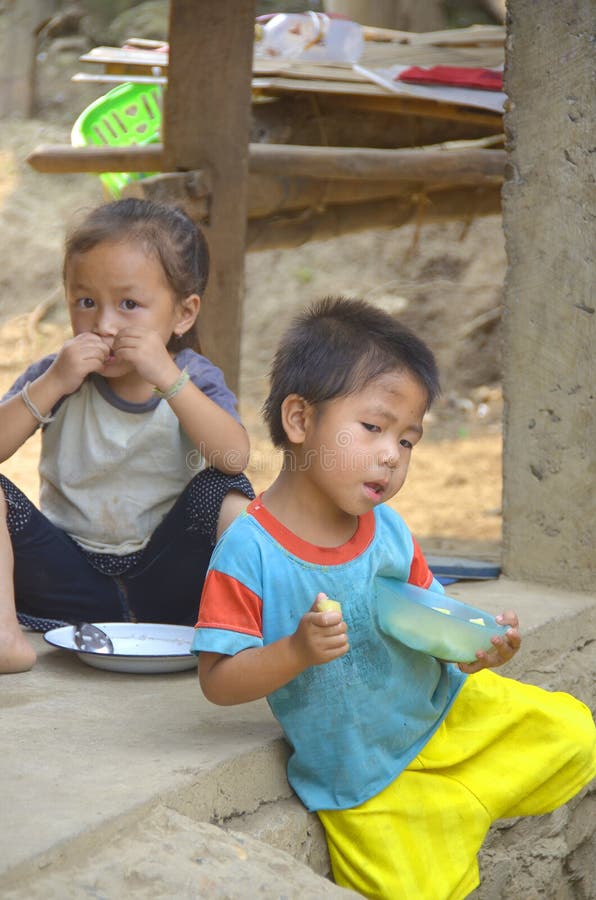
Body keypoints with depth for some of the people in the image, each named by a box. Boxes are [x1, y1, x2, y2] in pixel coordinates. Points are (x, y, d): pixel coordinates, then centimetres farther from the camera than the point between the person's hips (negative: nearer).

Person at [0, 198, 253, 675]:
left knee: (225, 496, -26)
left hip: (161, 579, -1)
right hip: (70, 572, 2)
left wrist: (167, 378, -31)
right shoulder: (57, 376, -1)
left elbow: (234, 457, -24)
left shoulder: (195, 380, -3)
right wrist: (52, 385, -24)